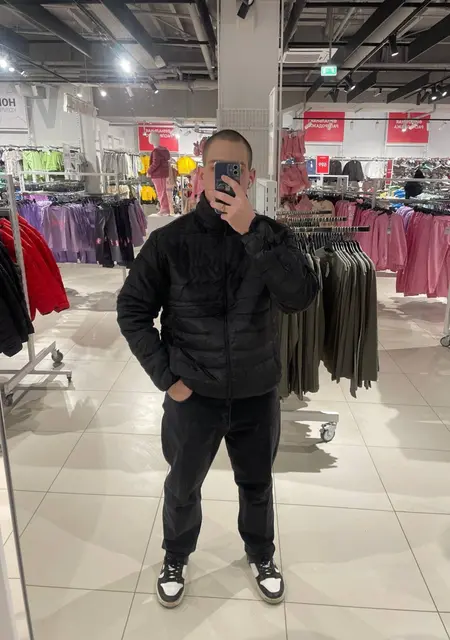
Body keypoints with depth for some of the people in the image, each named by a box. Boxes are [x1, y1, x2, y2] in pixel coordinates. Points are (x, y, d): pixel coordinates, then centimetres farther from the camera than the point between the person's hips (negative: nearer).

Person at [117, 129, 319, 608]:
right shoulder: (170, 240, -10)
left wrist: (252, 231, -31)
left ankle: (261, 556, 52)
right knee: (182, 488, 20)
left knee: (257, 485, 23)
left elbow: (300, 298, -23)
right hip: (191, 394, 0)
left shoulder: (271, 236, -8)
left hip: (257, 394, 1)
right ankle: (175, 559, 51)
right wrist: (166, 376, -9)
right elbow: (132, 310, -4)